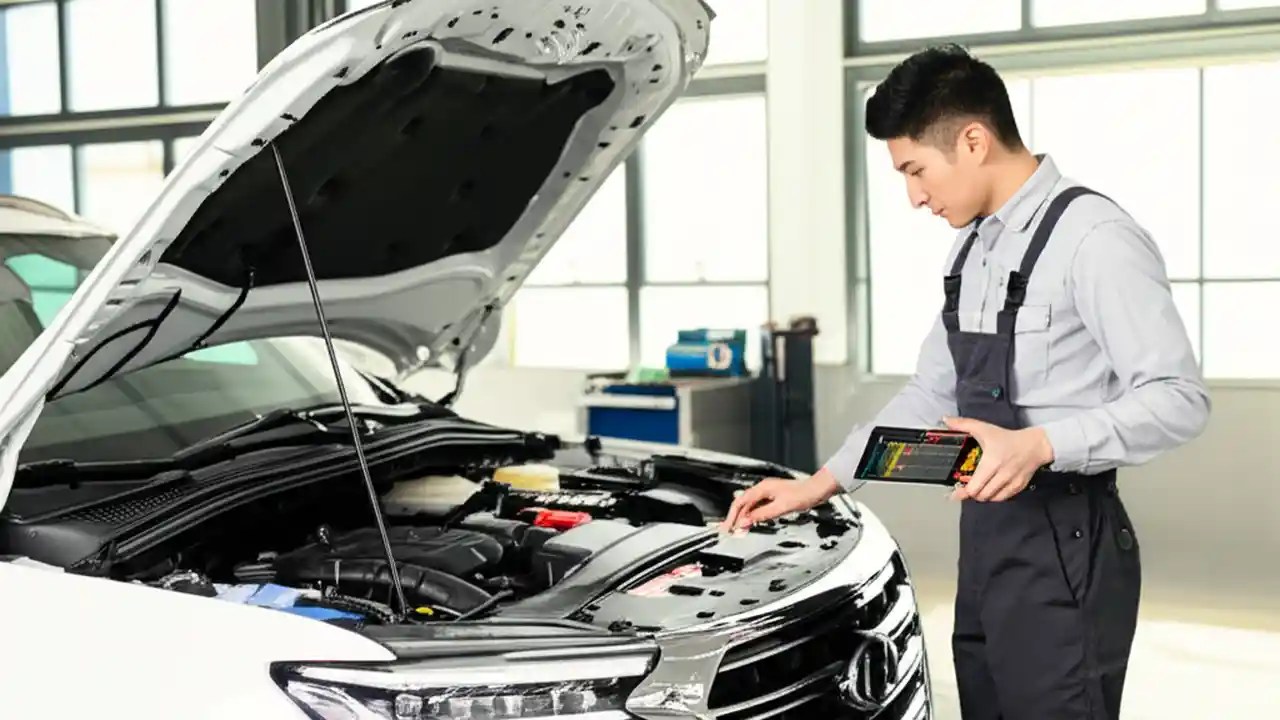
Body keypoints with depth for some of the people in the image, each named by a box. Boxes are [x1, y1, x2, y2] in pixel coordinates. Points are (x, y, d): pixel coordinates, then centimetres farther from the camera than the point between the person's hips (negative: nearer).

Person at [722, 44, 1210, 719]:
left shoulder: (1093, 238, -13)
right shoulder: (973, 247, 14)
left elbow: (1178, 398, -17)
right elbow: (929, 392, 20)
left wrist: (1040, 444, -28)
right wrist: (820, 484, 16)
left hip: (1064, 544, -8)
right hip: (985, 535, 8)